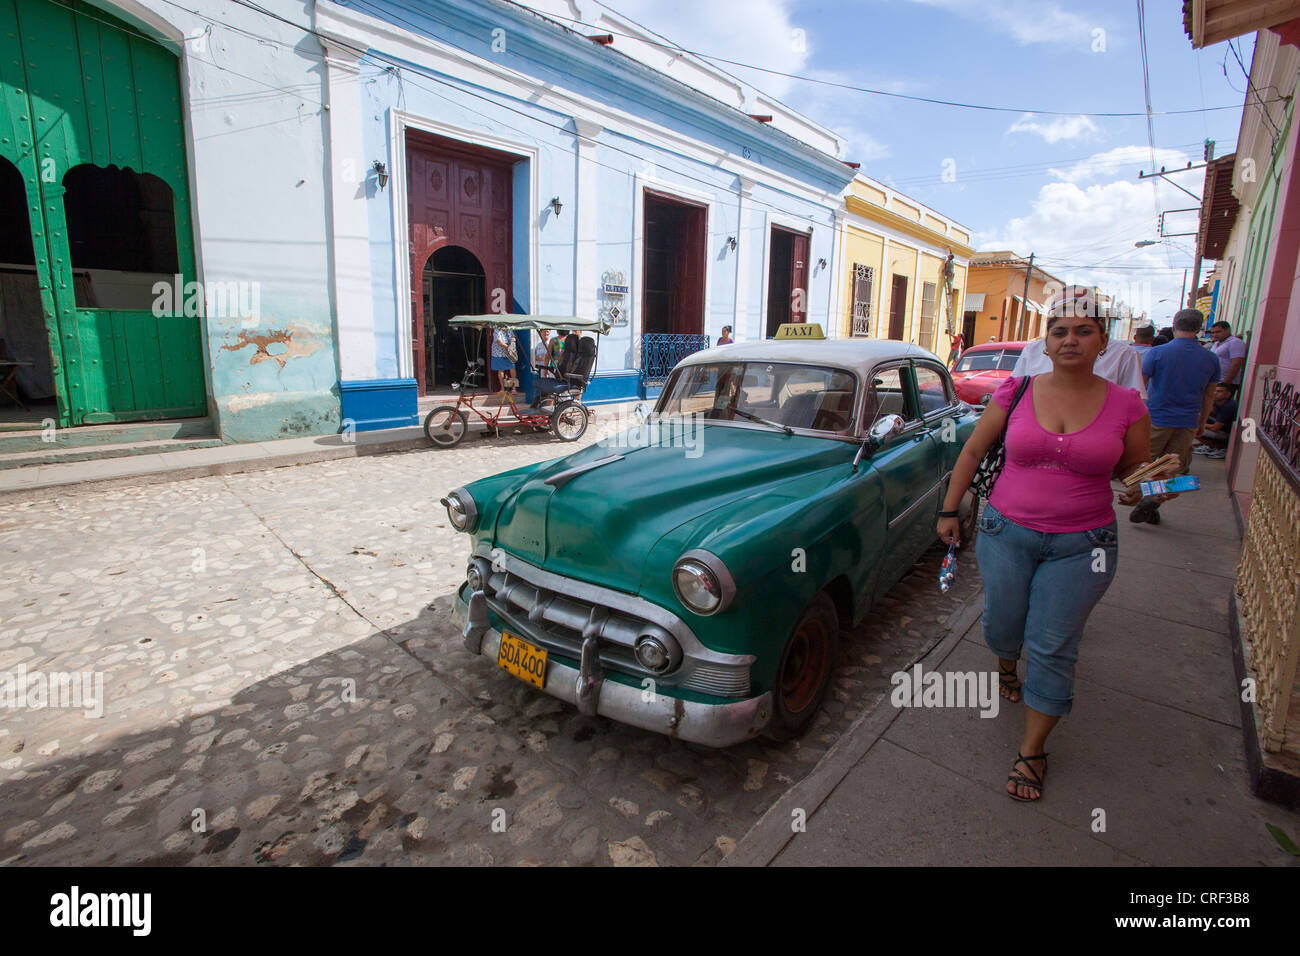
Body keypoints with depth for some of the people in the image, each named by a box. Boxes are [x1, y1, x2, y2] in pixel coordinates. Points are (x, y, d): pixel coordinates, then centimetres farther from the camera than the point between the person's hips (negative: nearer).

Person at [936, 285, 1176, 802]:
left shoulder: (1126, 405, -3)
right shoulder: (1015, 392, -3)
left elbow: (1135, 473, 7)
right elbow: (972, 452, 4)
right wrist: (949, 511, 4)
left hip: (1080, 546, -1)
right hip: (1005, 534, 1)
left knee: (1052, 648, 4)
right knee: (1002, 626, 13)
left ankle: (1032, 752, 20)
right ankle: (1007, 665, 51)